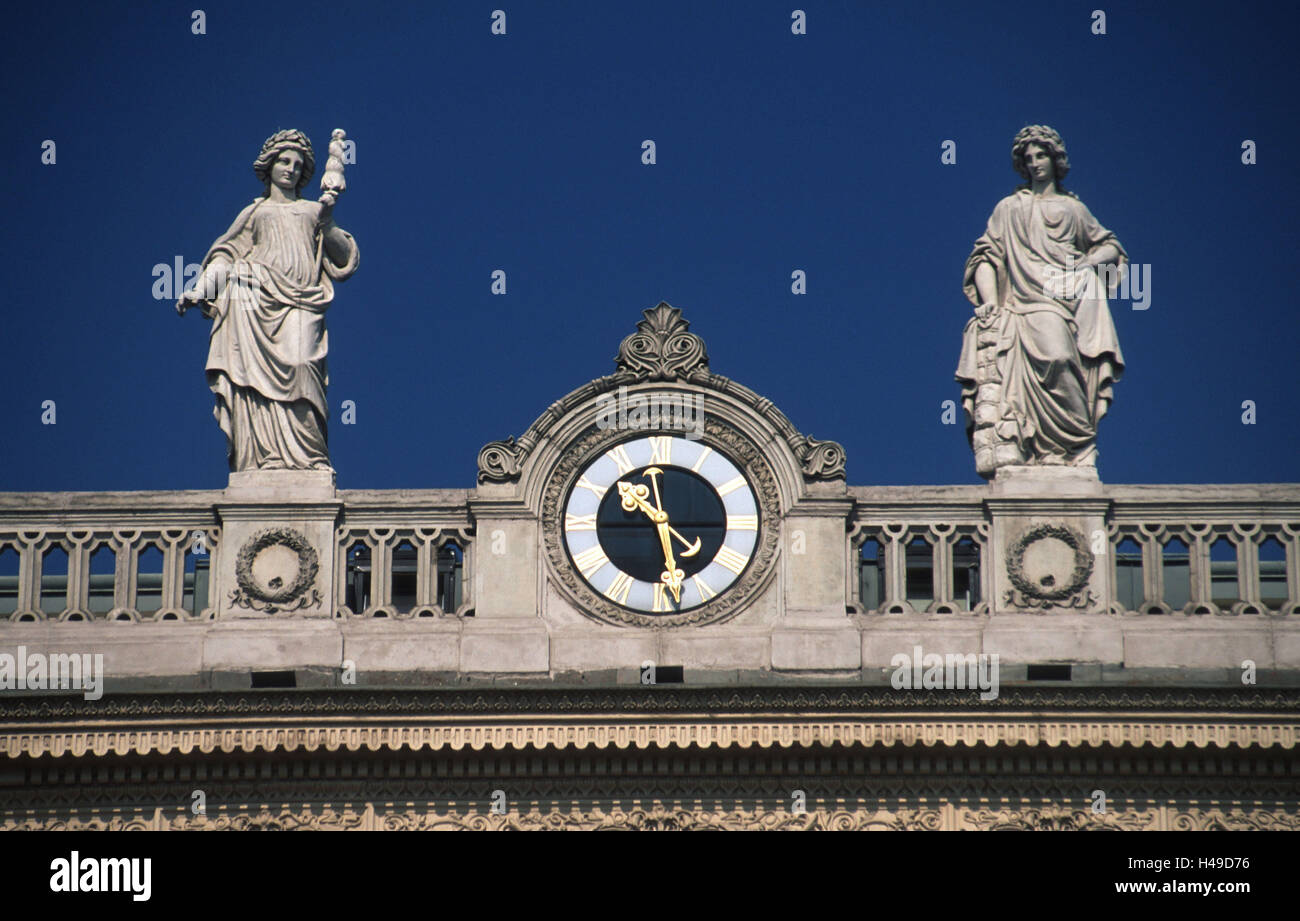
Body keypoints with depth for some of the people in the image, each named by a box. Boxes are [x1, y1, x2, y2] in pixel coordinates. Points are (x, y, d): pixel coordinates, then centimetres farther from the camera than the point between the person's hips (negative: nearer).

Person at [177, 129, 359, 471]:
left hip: (301, 304, 0)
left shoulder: (312, 210, 26)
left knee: (299, 364, -23)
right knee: (258, 369, -19)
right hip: (257, 296, 0)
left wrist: (327, 223, 0)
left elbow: (345, 256, 16)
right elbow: (224, 254, 17)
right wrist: (198, 289, 3)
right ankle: (261, 455, -27)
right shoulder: (254, 213, 26)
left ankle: (304, 455, -28)